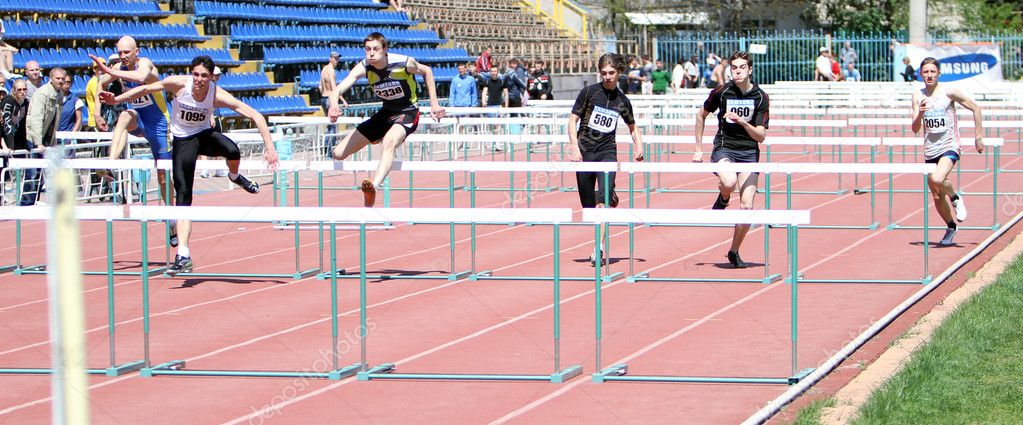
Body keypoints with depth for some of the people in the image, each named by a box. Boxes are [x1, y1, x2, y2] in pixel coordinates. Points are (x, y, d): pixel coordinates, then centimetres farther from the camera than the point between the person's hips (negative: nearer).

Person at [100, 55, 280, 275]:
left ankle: (235, 176, 3)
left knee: (232, 150, -36)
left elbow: (255, 115, -24)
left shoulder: (217, 95, -22)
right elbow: (146, 88, -4)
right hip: (183, 140, 0)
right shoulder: (179, 84, -20)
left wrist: (269, 147, -31)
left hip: (205, 134, 0)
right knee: (182, 196, -9)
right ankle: (183, 255, -9)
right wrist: (117, 99, -6)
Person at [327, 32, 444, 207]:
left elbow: (426, 71, 1)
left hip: (407, 112, -5)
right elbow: (338, 89, -30)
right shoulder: (363, 67, -17)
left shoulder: (404, 63, -21)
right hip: (386, 112, 5)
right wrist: (334, 105, -52)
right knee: (339, 154, 3)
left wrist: (434, 104, -1)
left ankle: (373, 188, -61)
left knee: (389, 141, -41)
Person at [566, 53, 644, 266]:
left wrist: (638, 145, 5)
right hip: (585, 151, 0)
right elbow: (572, 120, -1)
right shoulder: (589, 92, -1)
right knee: (588, 206, 2)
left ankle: (600, 248, -25)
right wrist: (574, 147, -13)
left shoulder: (622, 101, 8)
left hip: (607, 151, 0)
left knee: (603, 197, -21)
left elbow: (632, 126, 24)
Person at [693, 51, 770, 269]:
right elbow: (701, 115, 13)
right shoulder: (721, 92, -4)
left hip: (749, 153, 1)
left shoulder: (761, 97, -4)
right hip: (724, 148, -1)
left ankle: (734, 251, 14)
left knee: (747, 206, -6)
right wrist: (698, 149, 12)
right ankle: (722, 199, 2)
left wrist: (742, 121, -25)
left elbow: (761, 136, -7)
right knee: (729, 182, -36)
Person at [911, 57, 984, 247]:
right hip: (930, 151, 5)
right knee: (937, 197, 10)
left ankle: (956, 199, -1)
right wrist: (920, 114, -21)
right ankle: (951, 228, 32)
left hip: (949, 147, -4)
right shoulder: (918, 96, 2)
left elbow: (975, 108, 3)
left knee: (937, 179, -32)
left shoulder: (949, 93, -7)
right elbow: (915, 129, 0)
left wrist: (978, 137, 2)